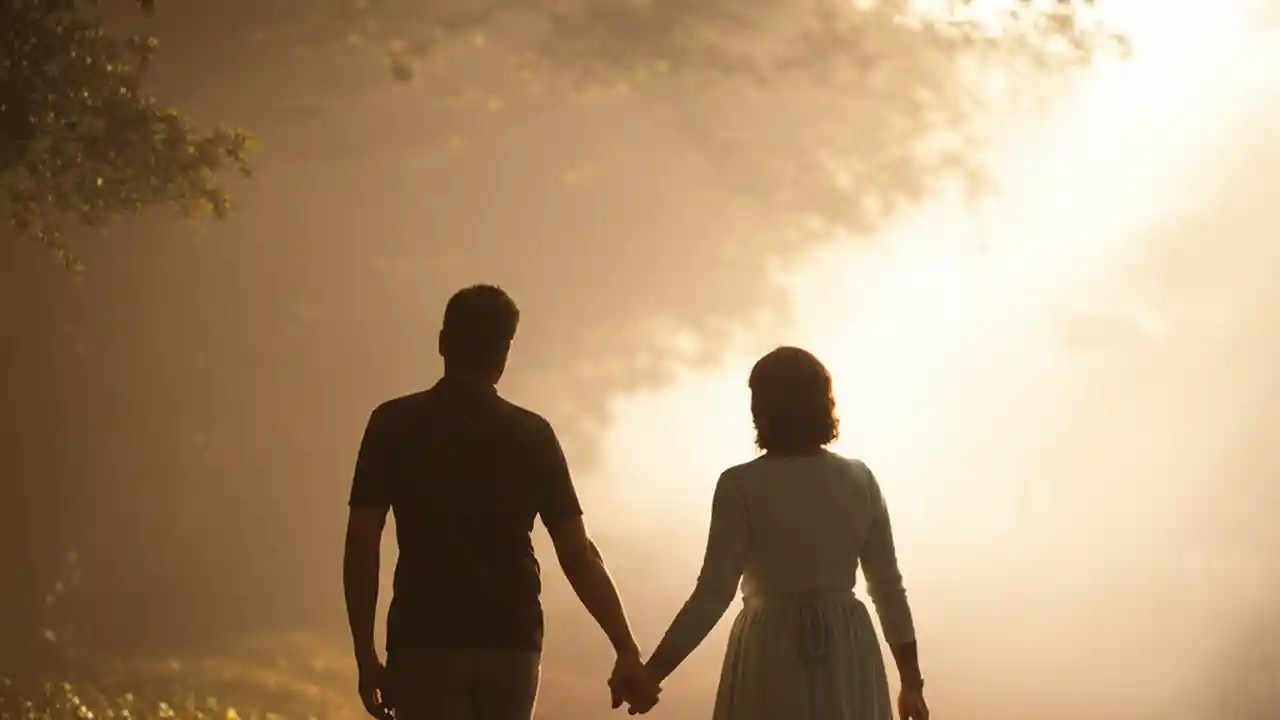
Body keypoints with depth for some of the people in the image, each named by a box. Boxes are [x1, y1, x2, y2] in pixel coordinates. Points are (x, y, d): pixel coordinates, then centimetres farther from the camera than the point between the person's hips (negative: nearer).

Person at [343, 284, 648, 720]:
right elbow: (578, 553, 2)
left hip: (426, 642, -2)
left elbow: (361, 545, -3)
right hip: (511, 643, 2)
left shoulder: (395, 424, 2)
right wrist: (627, 650, 6)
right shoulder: (532, 435, 5)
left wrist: (365, 655, 1)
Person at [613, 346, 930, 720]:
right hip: (848, 652, 3)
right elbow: (889, 588, 3)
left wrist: (651, 674, -11)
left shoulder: (742, 486, -9)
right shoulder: (859, 480, 1)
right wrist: (912, 683, 10)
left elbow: (713, 594, -14)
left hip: (774, 655, -3)